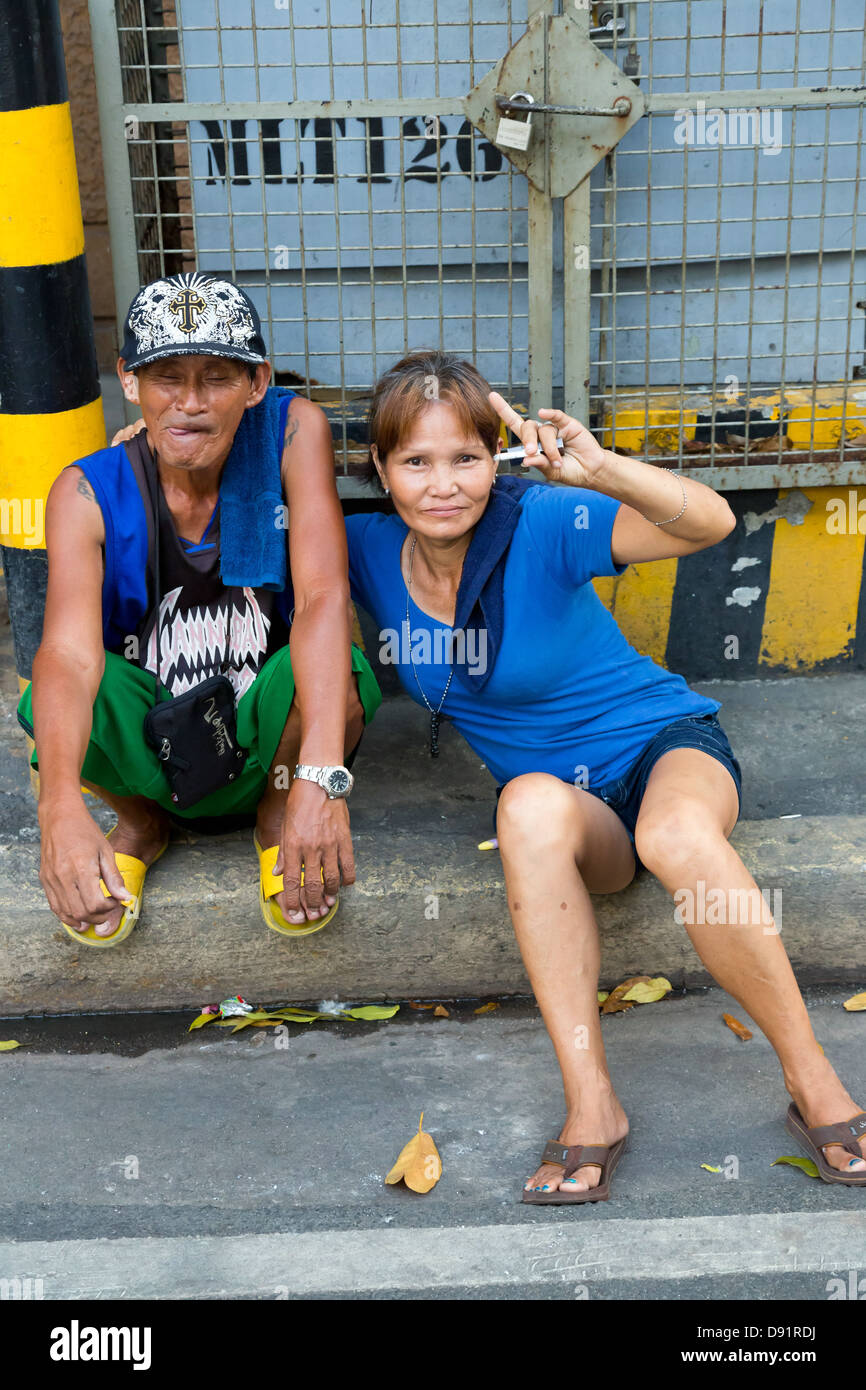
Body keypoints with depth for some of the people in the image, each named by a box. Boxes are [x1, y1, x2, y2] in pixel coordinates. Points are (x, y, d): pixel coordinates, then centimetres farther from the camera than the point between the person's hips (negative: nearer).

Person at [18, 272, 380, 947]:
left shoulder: (294, 430, -17)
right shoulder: (88, 494, -17)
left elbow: (324, 595, -29)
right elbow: (70, 653, -32)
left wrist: (320, 775, -44)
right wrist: (61, 806, -52)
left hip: (266, 739, 0)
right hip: (148, 751, 1)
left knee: (336, 681, -34)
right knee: (50, 704, -31)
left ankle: (277, 813, 2)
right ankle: (139, 821, 5)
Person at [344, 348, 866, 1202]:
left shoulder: (539, 524, -17)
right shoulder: (370, 550, -5)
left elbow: (711, 523, -26)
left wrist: (598, 468, -42)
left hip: (666, 743, -2)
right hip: (563, 792, 3)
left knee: (676, 834, -38)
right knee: (532, 807, -36)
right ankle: (590, 1108, -33)